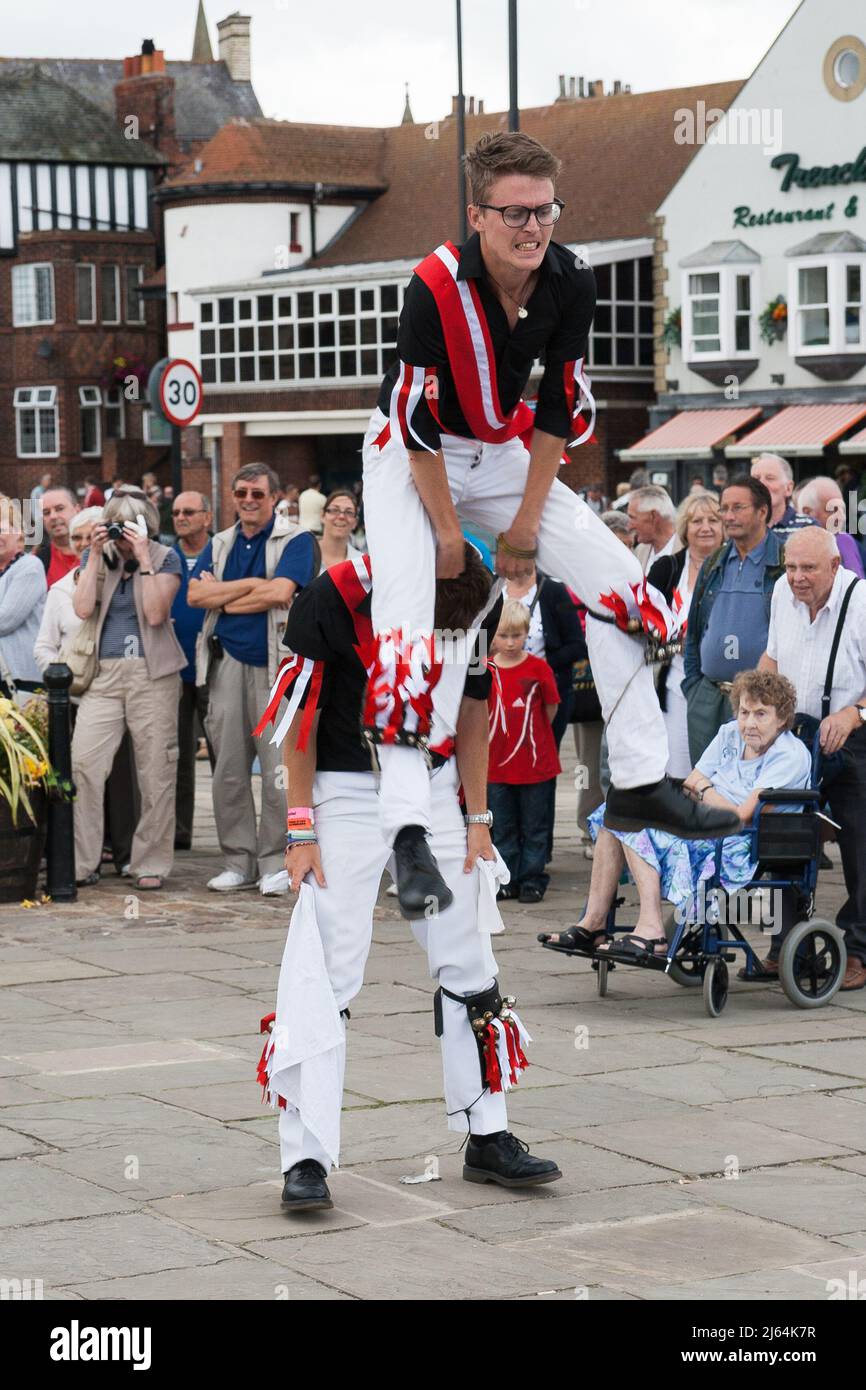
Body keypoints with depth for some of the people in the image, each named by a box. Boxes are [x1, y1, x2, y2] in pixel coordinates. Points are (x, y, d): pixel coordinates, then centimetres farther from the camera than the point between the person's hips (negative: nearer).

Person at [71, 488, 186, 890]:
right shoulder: (96, 556, 11)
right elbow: (83, 608, -4)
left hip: (152, 674, -2)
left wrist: (143, 559, -12)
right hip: (103, 675, 2)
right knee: (82, 762, -11)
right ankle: (80, 863, -4)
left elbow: (155, 613, -10)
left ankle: (151, 864, 9)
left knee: (156, 771, -1)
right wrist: (96, 555, -5)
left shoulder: (165, 558, 3)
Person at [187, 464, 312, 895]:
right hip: (228, 663, 5)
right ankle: (238, 862, 13)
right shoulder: (219, 544, 15)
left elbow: (280, 592, -16)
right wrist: (251, 585, -6)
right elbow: (195, 594, 2)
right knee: (229, 770, 6)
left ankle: (275, 863, 0)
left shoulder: (294, 541, 0)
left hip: (275, 665, -5)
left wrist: (224, 598, -5)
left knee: (279, 770, -6)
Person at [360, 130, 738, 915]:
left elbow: (559, 410, -5)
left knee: (619, 580, -3)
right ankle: (409, 834, -23)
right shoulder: (437, 285, -28)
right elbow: (419, 421, -22)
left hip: (505, 454, 6)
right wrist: (449, 532, -17)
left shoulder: (570, 283, -13)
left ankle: (640, 784, 6)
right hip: (411, 457, -5)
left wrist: (525, 523, -5)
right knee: (405, 622, -23)